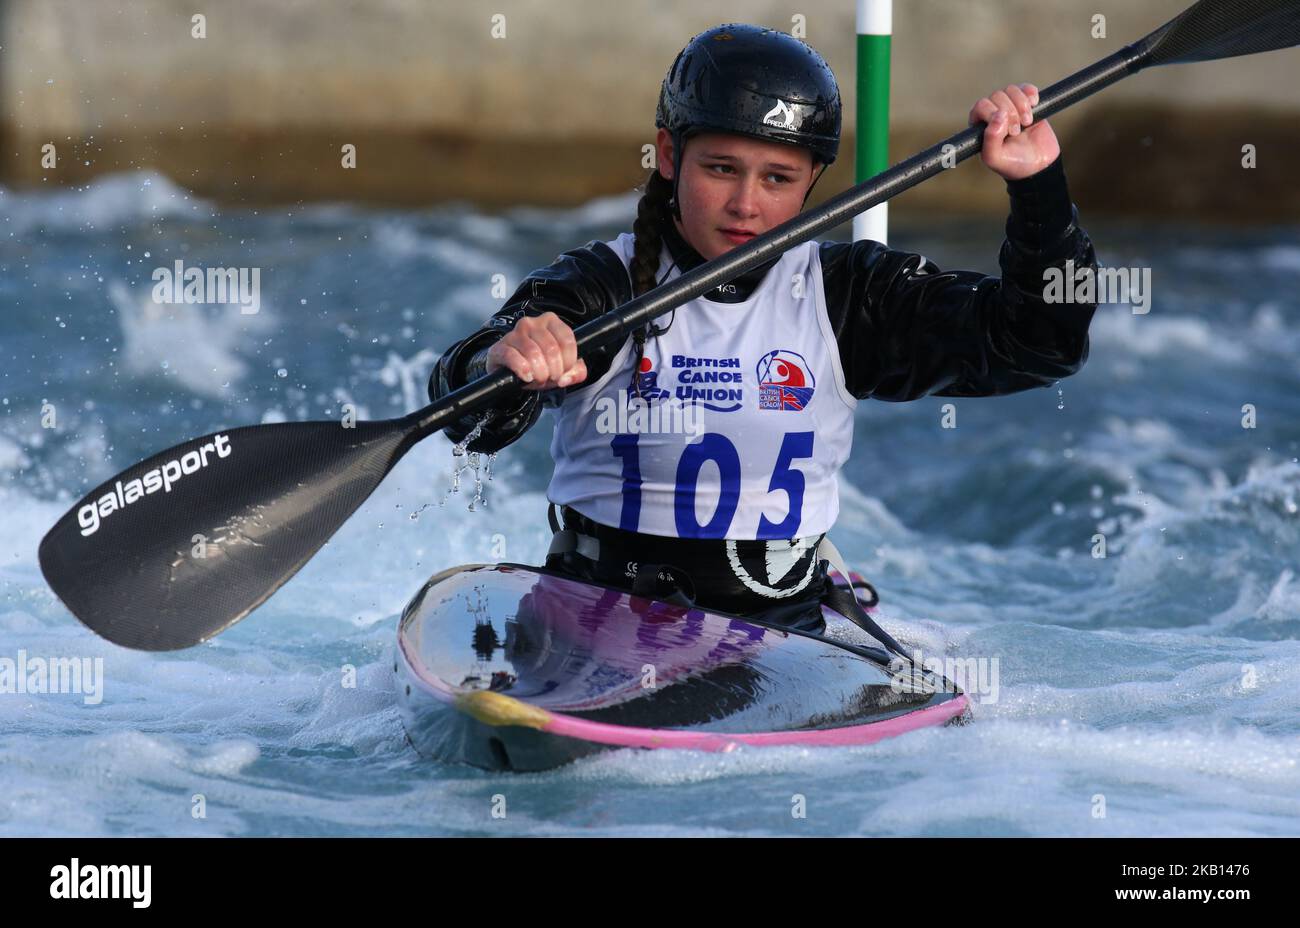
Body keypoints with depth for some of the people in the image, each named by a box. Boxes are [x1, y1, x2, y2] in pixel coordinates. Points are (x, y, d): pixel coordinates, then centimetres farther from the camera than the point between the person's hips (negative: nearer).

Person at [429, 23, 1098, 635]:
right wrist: (503, 365, -44)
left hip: (780, 627, 2)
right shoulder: (598, 287, -3)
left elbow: (1041, 344, 0)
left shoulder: (844, 295, 5)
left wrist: (1037, 184, -13)